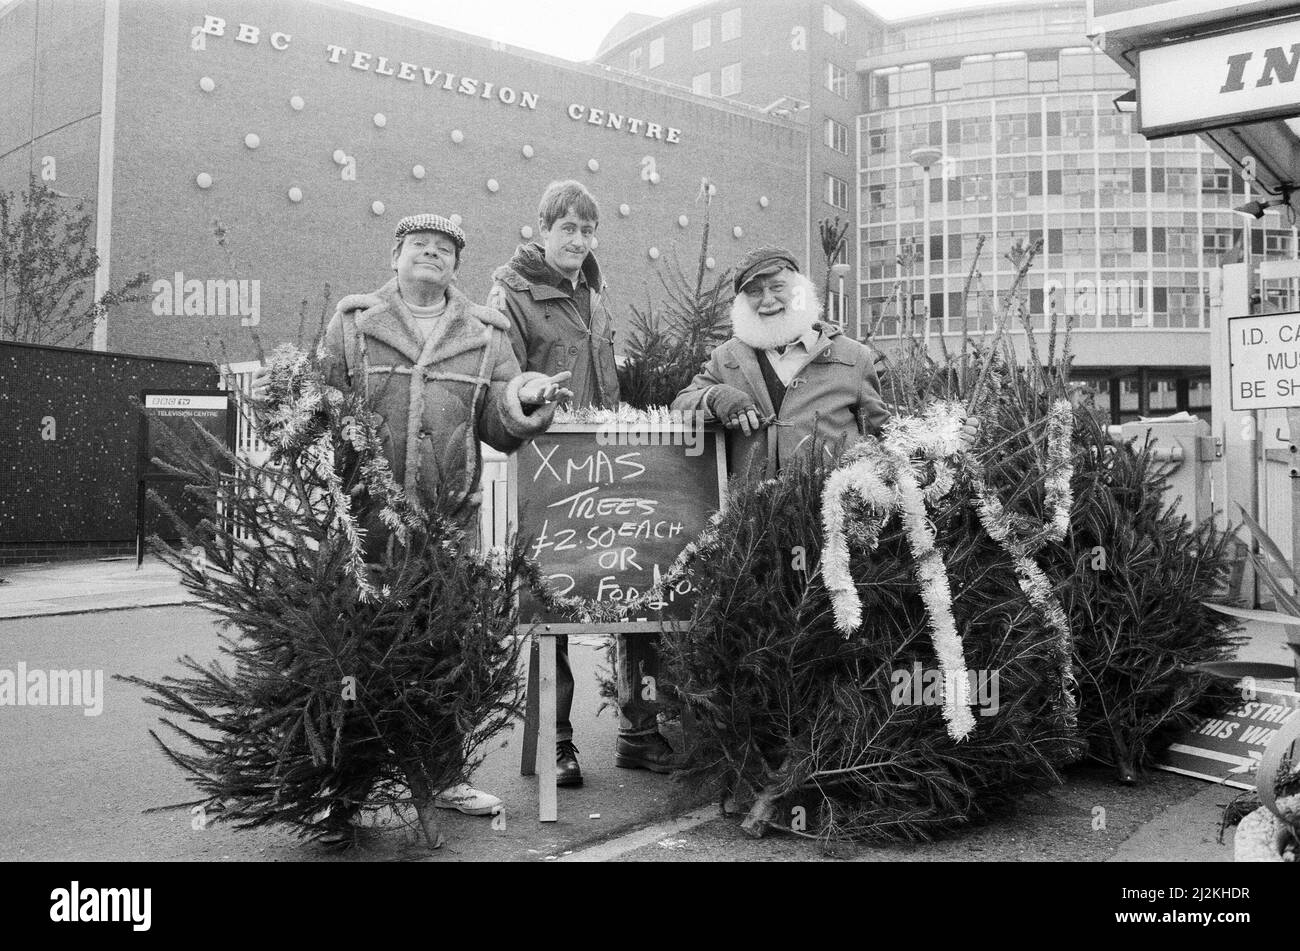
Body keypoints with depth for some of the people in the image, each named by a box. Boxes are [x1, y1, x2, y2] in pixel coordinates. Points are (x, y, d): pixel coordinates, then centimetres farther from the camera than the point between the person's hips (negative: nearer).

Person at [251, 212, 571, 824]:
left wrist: (525, 402, -13)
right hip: (365, 513, -1)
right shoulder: (353, 321, 12)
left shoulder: (485, 336, 14)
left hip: (448, 519, 1)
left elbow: (498, 427, 7)